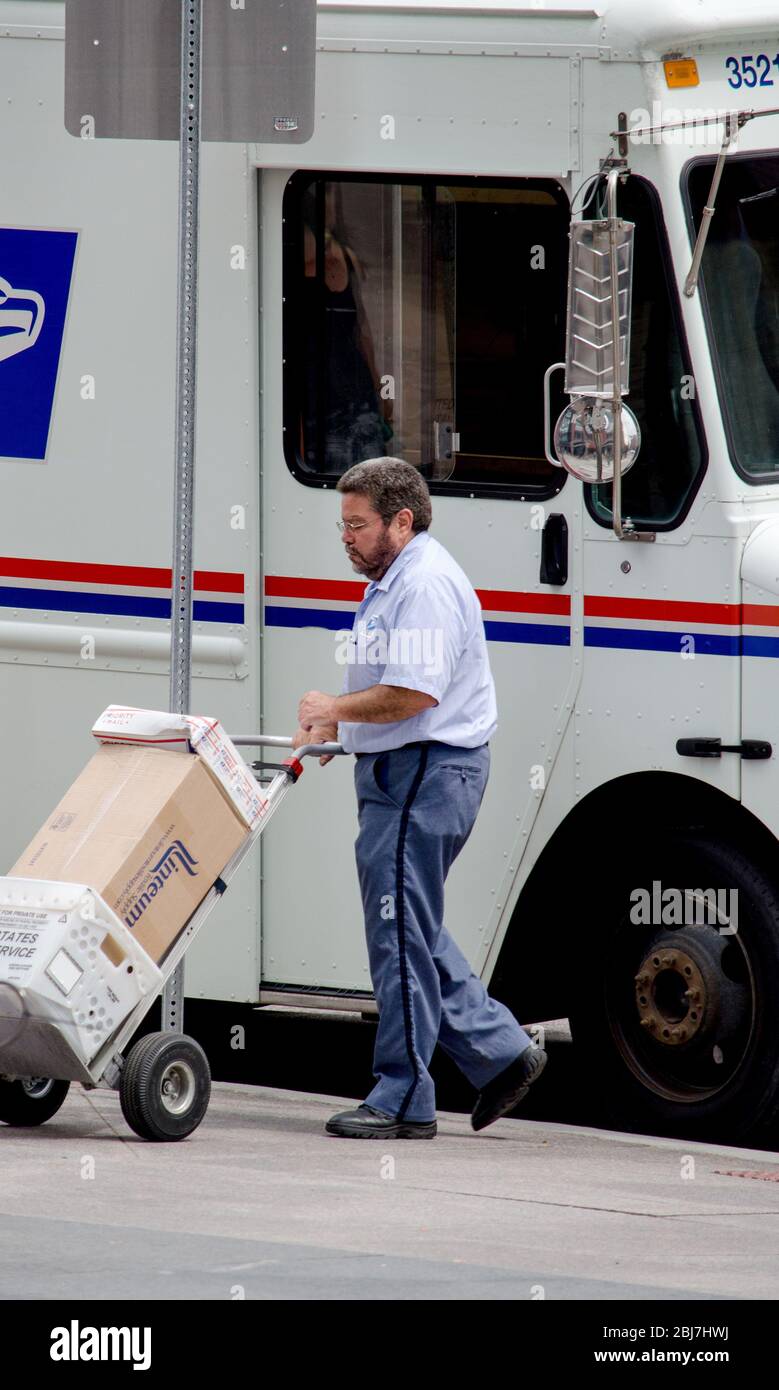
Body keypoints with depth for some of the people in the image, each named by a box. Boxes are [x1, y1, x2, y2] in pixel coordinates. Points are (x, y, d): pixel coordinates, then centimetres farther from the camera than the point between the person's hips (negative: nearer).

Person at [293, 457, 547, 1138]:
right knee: (412, 929, 14)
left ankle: (402, 1100, -2)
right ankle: (500, 1051, 18)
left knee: (400, 932, -6)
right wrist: (331, 729, 12)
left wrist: (336, 709, -12)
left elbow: (415, 693, -24)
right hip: (401, 774, 11)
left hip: (428, 774, -11)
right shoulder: (392, 581, 19)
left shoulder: (426, 583, -16)